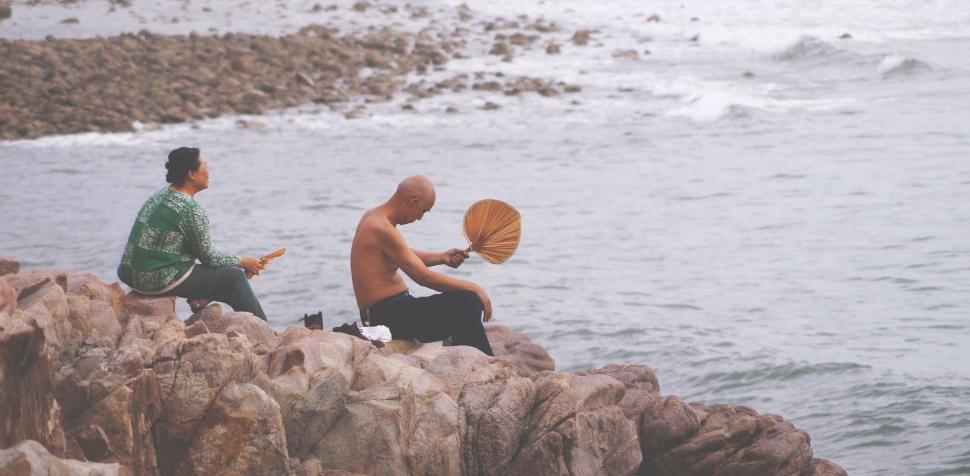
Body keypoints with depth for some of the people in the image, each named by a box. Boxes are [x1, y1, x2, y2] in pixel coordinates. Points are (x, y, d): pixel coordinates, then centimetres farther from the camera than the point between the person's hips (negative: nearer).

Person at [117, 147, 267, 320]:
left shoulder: (158, 196, 11)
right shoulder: (191, 208, -17)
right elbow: (207, 256, -9)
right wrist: (243, 262, 6)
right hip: (160, 281, -9)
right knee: (235, 277, 1)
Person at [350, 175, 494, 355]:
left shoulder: (373, 217, 13)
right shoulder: (383, 230, -20)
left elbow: (407, 257, 29)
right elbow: (423, 276, -21)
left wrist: (441, 257, 14)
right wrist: (473, 288, -15)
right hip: (389, 316, -11)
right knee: (467, 302, -19)